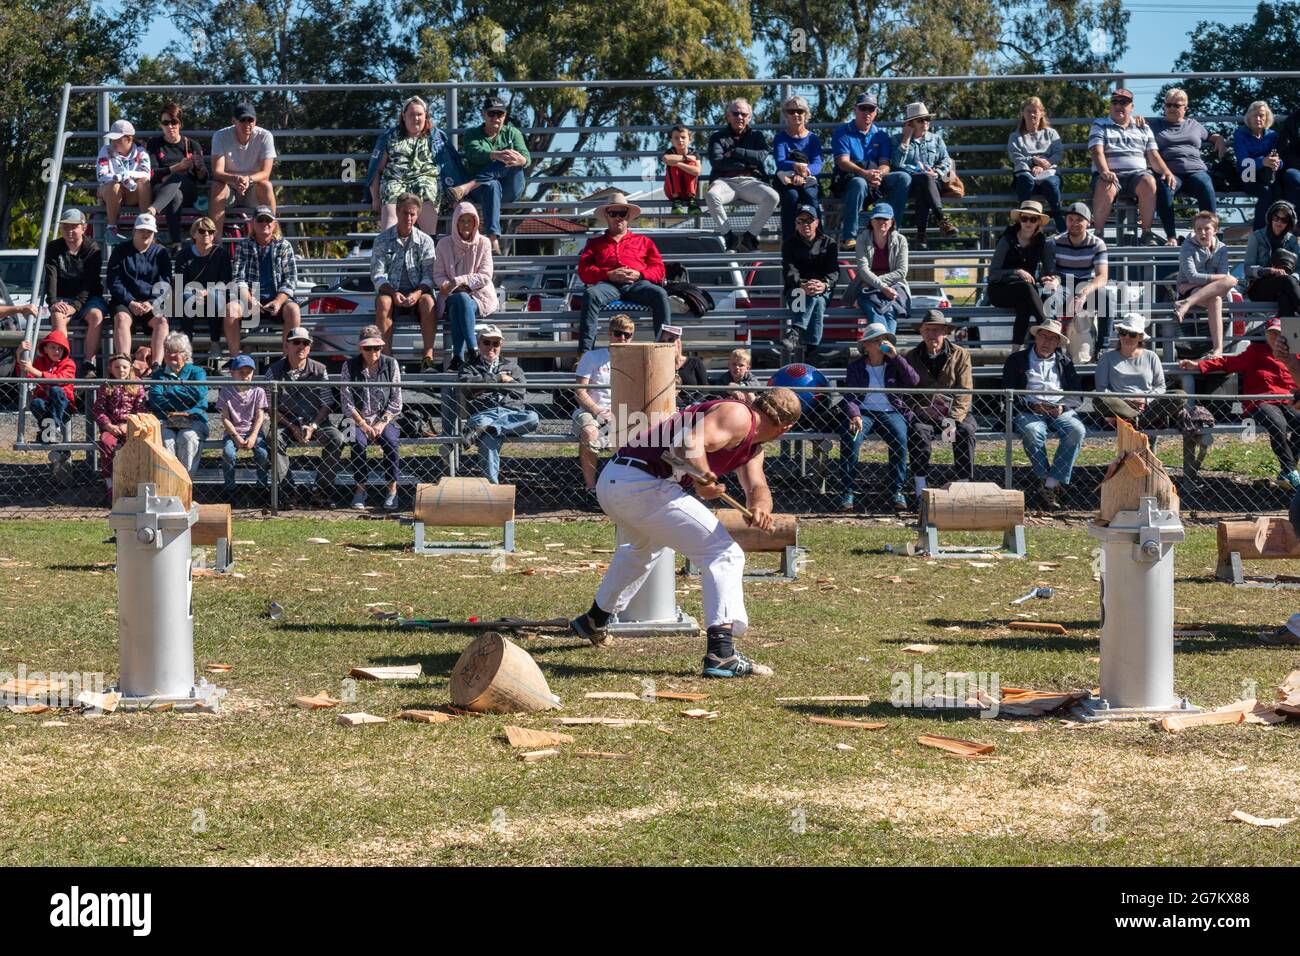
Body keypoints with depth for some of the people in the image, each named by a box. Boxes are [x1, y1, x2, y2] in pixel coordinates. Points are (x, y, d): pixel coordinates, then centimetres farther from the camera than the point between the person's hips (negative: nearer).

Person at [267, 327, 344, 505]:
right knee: (275, 439, -33)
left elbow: (327, 405, 1)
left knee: (336, 438, -26)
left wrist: (313, 427, -15)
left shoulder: (319, 370, 0)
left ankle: (321, 489, -15)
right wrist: (293, 428, -15)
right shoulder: (275, 371, -3)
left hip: (315, 422, 1)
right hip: (285, 422, -1)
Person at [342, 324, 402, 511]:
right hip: (358, 419, -1)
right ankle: (360, 488, -16)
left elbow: (396, 401, 1)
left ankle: (392, 489, -17)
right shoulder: (350, 366, -1)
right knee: (358, 442, -31)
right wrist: (363, 425, -13)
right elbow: (348, 403, -3)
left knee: (391, 442, -30)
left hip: (384, 418, 1)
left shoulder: (390, 364, 1)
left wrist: (382, 423, -12)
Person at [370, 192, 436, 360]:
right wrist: (393, 293, -21)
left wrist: (417, 293, -21)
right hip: (390, 291, 0)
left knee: (428, 301, -33)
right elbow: (377, 275, -2)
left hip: (417, 292, 0)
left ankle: (428, 357, -37)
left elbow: (429, 276, 0)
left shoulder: (425, 241, 7)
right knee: (383, 302, -35)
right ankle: (386, 358, -38)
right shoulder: (382, 240, 5)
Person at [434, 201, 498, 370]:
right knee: (460, 299, -36)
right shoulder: (444, 244, 9)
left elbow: (485, 276, -4)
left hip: (479, 296, -1)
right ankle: (472, 351, -42)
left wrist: (458, 281, -16)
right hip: (451, 297, 1)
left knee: (463, 301, -36)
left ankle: (458, 357, -41)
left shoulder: (483, 243, 5)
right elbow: (438, 274, 6)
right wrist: (446, 285, -18)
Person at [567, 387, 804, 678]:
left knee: (642, 548, 40)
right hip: (643, 485, -11)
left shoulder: (752, 445, 22)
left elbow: (756, 487, 8)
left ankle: (594, 621, 58)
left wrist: (760, 507, -12)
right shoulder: (738, 415, -8)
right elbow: (690, 443, -24)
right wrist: (704, 482, -27)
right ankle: (721, 653, -20)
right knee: (724, 554, -8)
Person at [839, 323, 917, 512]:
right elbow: (849, 395, -1)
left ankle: (896, 492, -26)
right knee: (850, 438, -33)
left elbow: (913, 381, -4)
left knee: (900, 438, -33)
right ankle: (847, 492, -27)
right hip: (863, 412, 0)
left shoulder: (895, 364, 15)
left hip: (890, 411, 0)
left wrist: (895, 356, -8)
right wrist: (855, 416, -22)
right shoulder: (855, 367, 12)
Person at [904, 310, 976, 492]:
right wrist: (923, 412, -17)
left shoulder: (960, 355, 4)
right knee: (917, 430, -32)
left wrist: (953, 419, -18)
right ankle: (920, 489, -29)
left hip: (955, 413, 0)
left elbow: (964, 393, -3)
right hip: (924, 414, 0)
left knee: (965, 430, -31)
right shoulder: (912, 357, 7)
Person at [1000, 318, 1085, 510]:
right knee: (1032, 432, -38)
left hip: (1061, 410, 2)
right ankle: (1044, 479, -24)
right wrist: (1032, 406, -10)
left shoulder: (1064, 362, 23)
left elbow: (1077, 394, 15)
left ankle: (1051, 484, -31)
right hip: (1029, 411, -2)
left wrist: (1063, 406, -7)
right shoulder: (1017, 360, 15)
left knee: (1077, 430, -31)